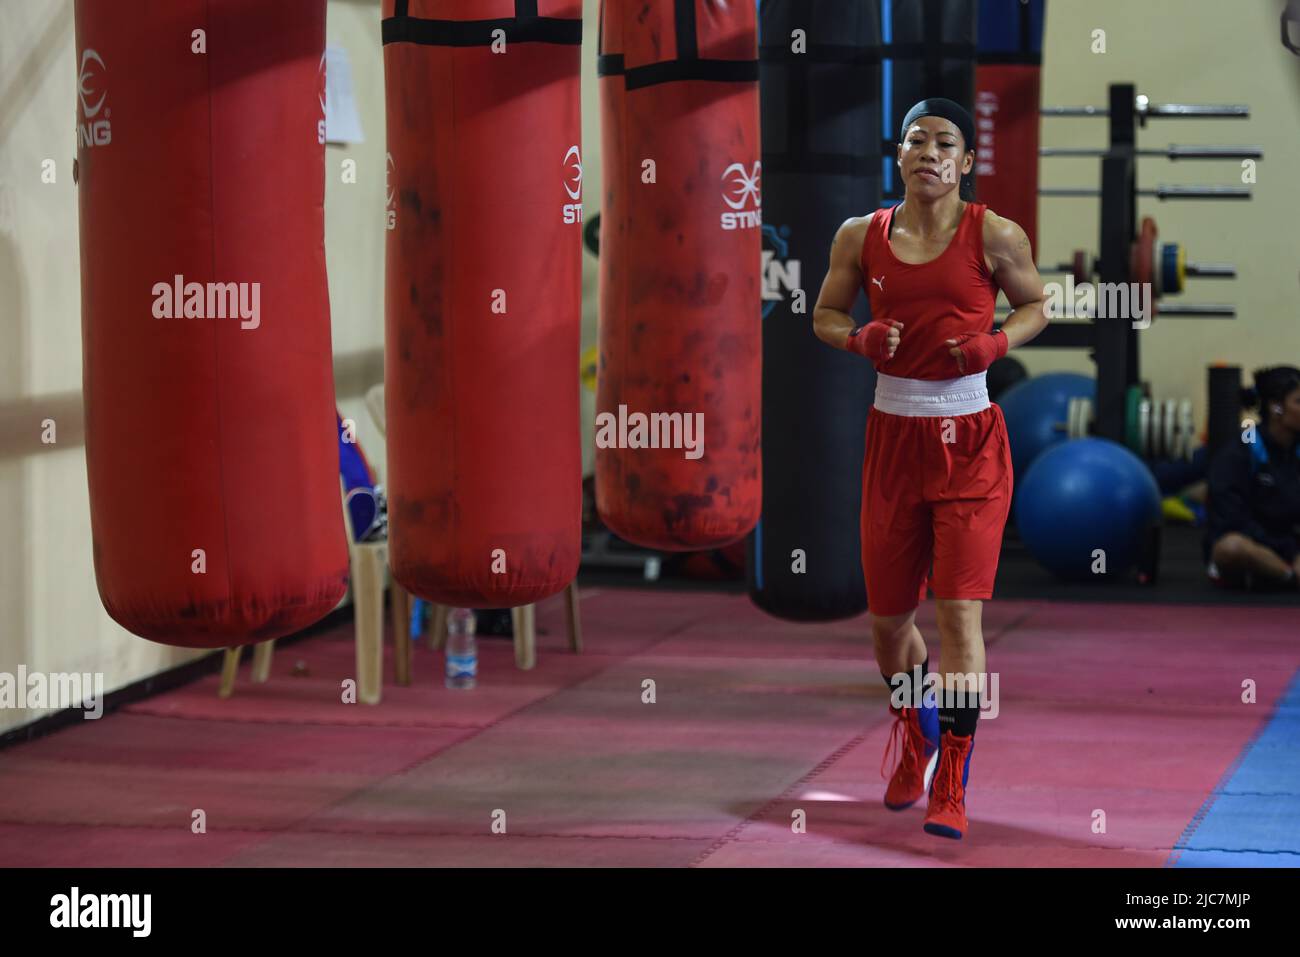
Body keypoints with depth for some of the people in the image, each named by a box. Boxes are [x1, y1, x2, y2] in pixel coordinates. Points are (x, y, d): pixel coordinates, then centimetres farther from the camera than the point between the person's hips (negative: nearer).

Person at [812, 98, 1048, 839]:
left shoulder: (994, 236, -4)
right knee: (888, 619, 12)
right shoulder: (862, 237, 3)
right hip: (894, 437, 3)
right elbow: (826, 314, 15)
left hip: (970, 443, -3)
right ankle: (917, 743, 42)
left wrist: (997, 344, -10)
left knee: (961, 610, -12)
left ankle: (951, 790, -4)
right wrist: (859, 339, -7)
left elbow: (1036, 305, 9)